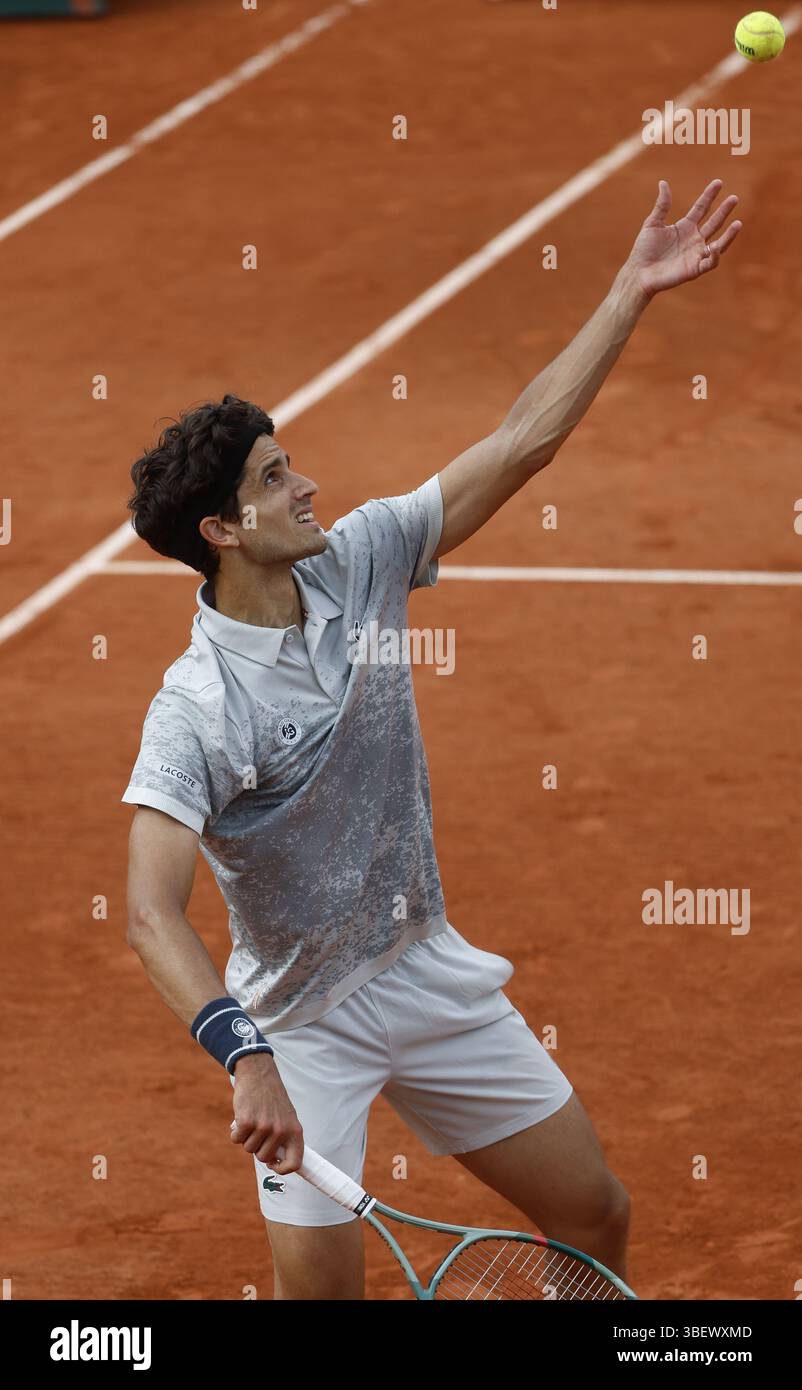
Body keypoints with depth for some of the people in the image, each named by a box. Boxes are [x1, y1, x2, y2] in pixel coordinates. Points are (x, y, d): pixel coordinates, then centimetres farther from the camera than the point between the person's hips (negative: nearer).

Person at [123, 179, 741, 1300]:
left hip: (430, 970, 6)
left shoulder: (357, 560, -7)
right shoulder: (196, 710, -25)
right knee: (320, 1287, -10)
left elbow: (522, 445, -4)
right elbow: (154, 916, -33)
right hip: (301, 1023, -6)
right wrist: (246, 1060, -46)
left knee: (595, 1212, 10)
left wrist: (633, 293, -8)